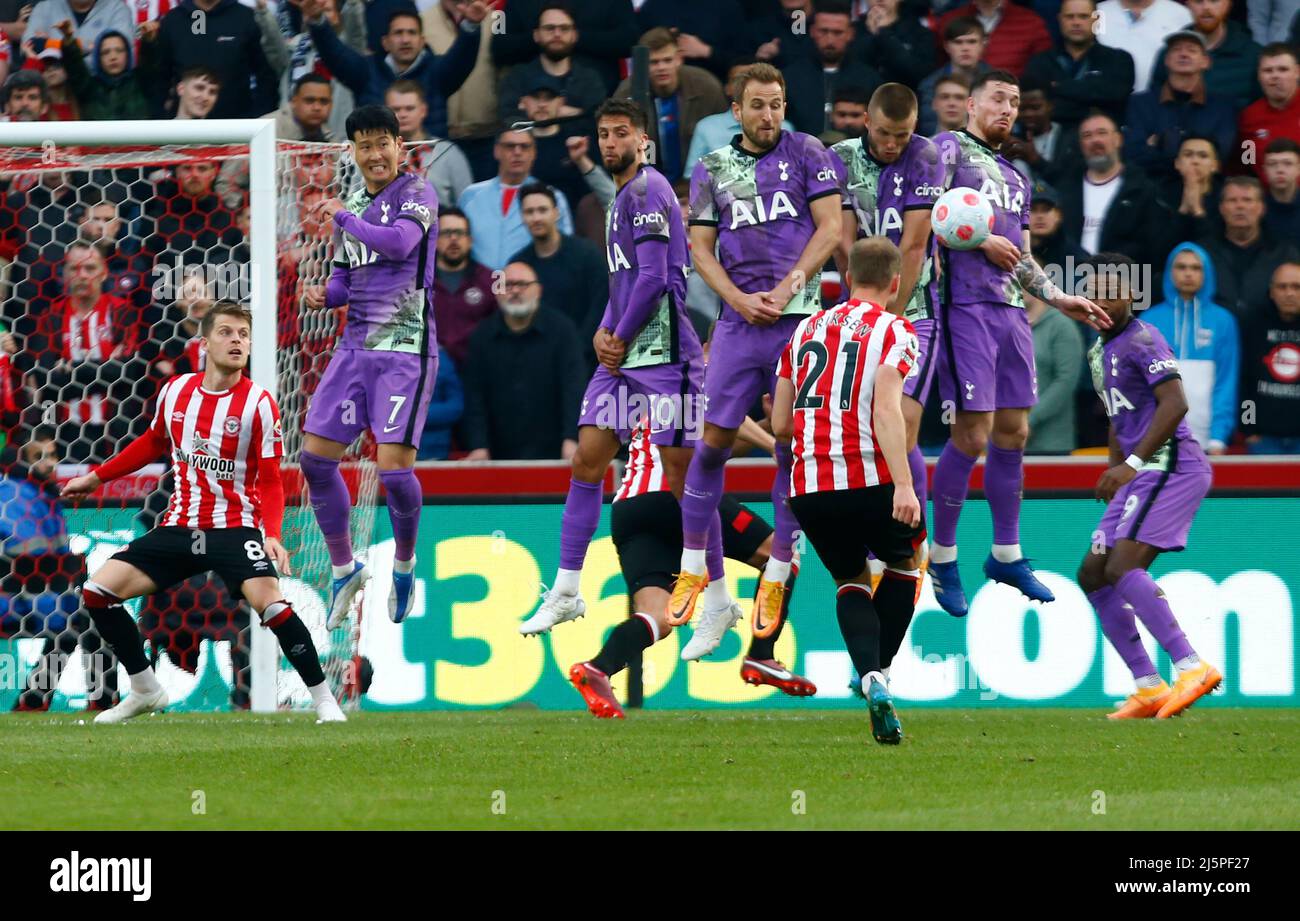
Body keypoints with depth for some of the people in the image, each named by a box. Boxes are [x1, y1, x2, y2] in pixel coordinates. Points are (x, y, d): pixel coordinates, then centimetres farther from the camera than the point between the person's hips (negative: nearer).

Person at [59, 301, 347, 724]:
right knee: (97, 591, -3)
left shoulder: (258, 404, -10)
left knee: (269, 601, -30)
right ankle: (145, 692, 13)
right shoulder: (175, 392, 2)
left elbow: (271, 482, -11)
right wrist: (96, 477, 24)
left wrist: (272, 535, -26)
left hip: (234, 527, -5)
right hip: (179, 527, 5)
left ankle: (324, 700, -17)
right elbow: (153, 443, 22)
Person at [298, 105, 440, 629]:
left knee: (394, 467, -13)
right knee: (316, 456, 1)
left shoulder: (416, 193, -6)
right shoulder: (352, 206, 15)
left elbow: (399, 241, -25)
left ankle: (404, 563, 14)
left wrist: (342, 216, -13)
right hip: (356, 347, 7)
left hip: (406, 350, -7)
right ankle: (344, 570, 17)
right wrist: (326, 296, 1)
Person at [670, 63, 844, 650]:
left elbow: (831, 229, -1)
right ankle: (695, 571, 3)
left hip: (799, 317, -2)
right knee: (713, 441, -4)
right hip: (739, 321, 2)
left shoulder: (808, 155, 4)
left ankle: (776, 575, 6)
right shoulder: (712, 170, 11)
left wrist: (786, 288, -10)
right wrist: (740, 299, -6)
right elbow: (701, 248, 10)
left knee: (792, 447, -1)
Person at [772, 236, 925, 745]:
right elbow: (886, 408, -15)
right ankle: (878, 671, 11)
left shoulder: (806, 329, 16)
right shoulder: (893, 331, 0)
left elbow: (780, 425, 17)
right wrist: (903, 485, -22)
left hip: (808, 486, 4)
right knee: (906, 558, 24)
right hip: (868, 479, -4)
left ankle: (871, 677, -5)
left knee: (850, 579, 21)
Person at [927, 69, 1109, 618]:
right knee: (973, 435, -10)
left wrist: (1058, 299, 16)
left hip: (1010, 312, 8)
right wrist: (983, 240, -12)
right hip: (964, 305, -8)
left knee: (1013, 432, 8)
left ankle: (1006, 554, 17)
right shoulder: (949, 149, 0)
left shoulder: (1015, 178, 24)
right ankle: (943, 557, 0)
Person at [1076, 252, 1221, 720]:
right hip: (1142, 475, 10)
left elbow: (1175, 404, -20)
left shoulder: (1142, 340, -10)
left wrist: (1132, 463, -23)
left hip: (1170, 466, -10)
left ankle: (1192, 667, -27)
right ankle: (1148, 687, 5)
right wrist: (1115, 473, 19)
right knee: (1093, 576, 7)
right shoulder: (1099, 350, 20)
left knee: (1122, 567, -23)